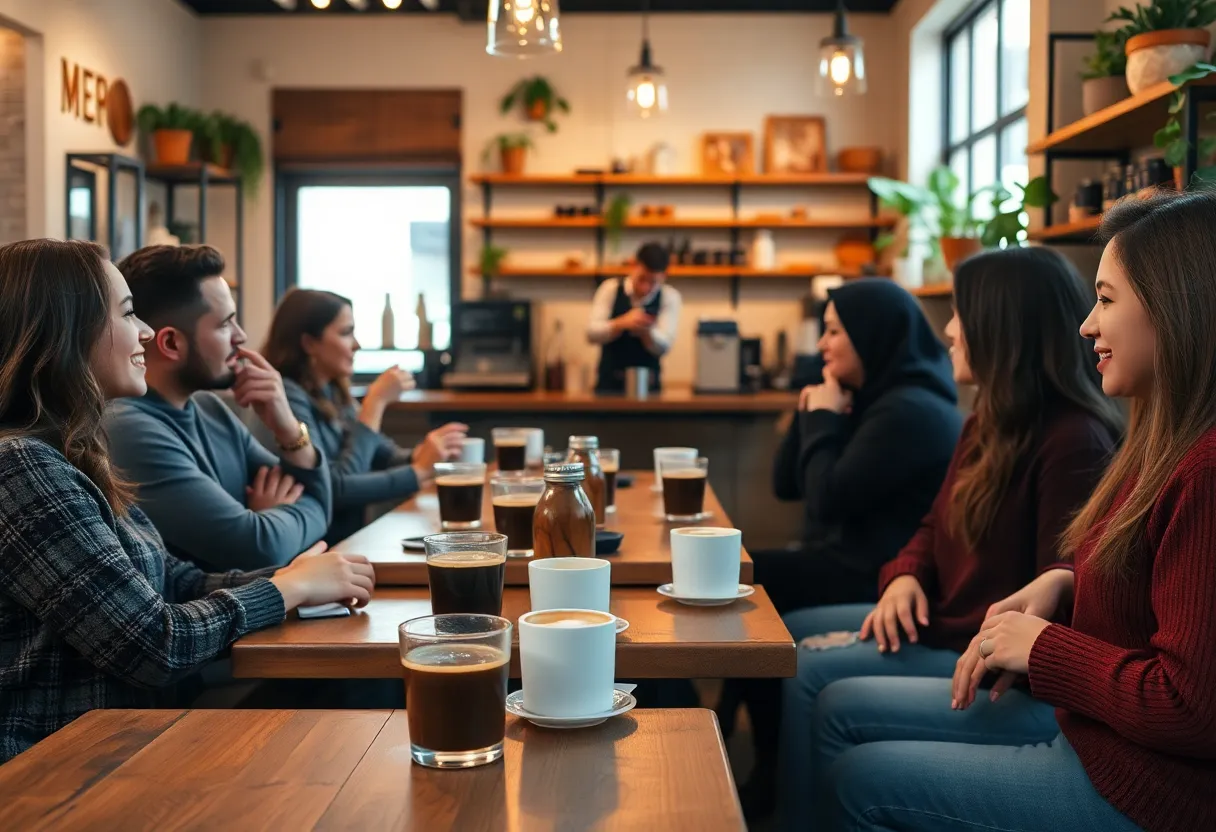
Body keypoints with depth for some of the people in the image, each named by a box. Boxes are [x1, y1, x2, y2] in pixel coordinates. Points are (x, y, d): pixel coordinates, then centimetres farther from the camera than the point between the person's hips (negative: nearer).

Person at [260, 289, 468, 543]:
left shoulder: (333, 394, 11)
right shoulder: (286, 398, -16)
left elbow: (386, 457, 8)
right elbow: (333, 488, -22)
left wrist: (420, 457, -14)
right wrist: (376, 403, -17)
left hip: (346, 542, 8)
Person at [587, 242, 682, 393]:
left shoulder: (669, 297, -3)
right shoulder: (611, 288, -3)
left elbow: (663, 347, -13)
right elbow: (592, 333, -12)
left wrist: (646, 330, -33)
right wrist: (622, 323, -29)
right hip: (608, 383, 0)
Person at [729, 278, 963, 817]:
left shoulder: (908, 411, -19)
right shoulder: (874, 396, 14)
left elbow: (828, 501, -22)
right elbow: (786, 485, 14)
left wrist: (823, 420, -10)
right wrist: (811, 415, 0)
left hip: (880, 579, -10)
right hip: (852, 561, 10)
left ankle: (773, 772, 7)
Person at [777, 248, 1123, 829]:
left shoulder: (1073, 443, -22)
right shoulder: (989, 423, 10)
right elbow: (938, 526, 18)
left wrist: (941, 632, -20)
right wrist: (906, 577, -4)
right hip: (942, 621, 11)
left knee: (811, 678, -19)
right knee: (787, 635, 9)